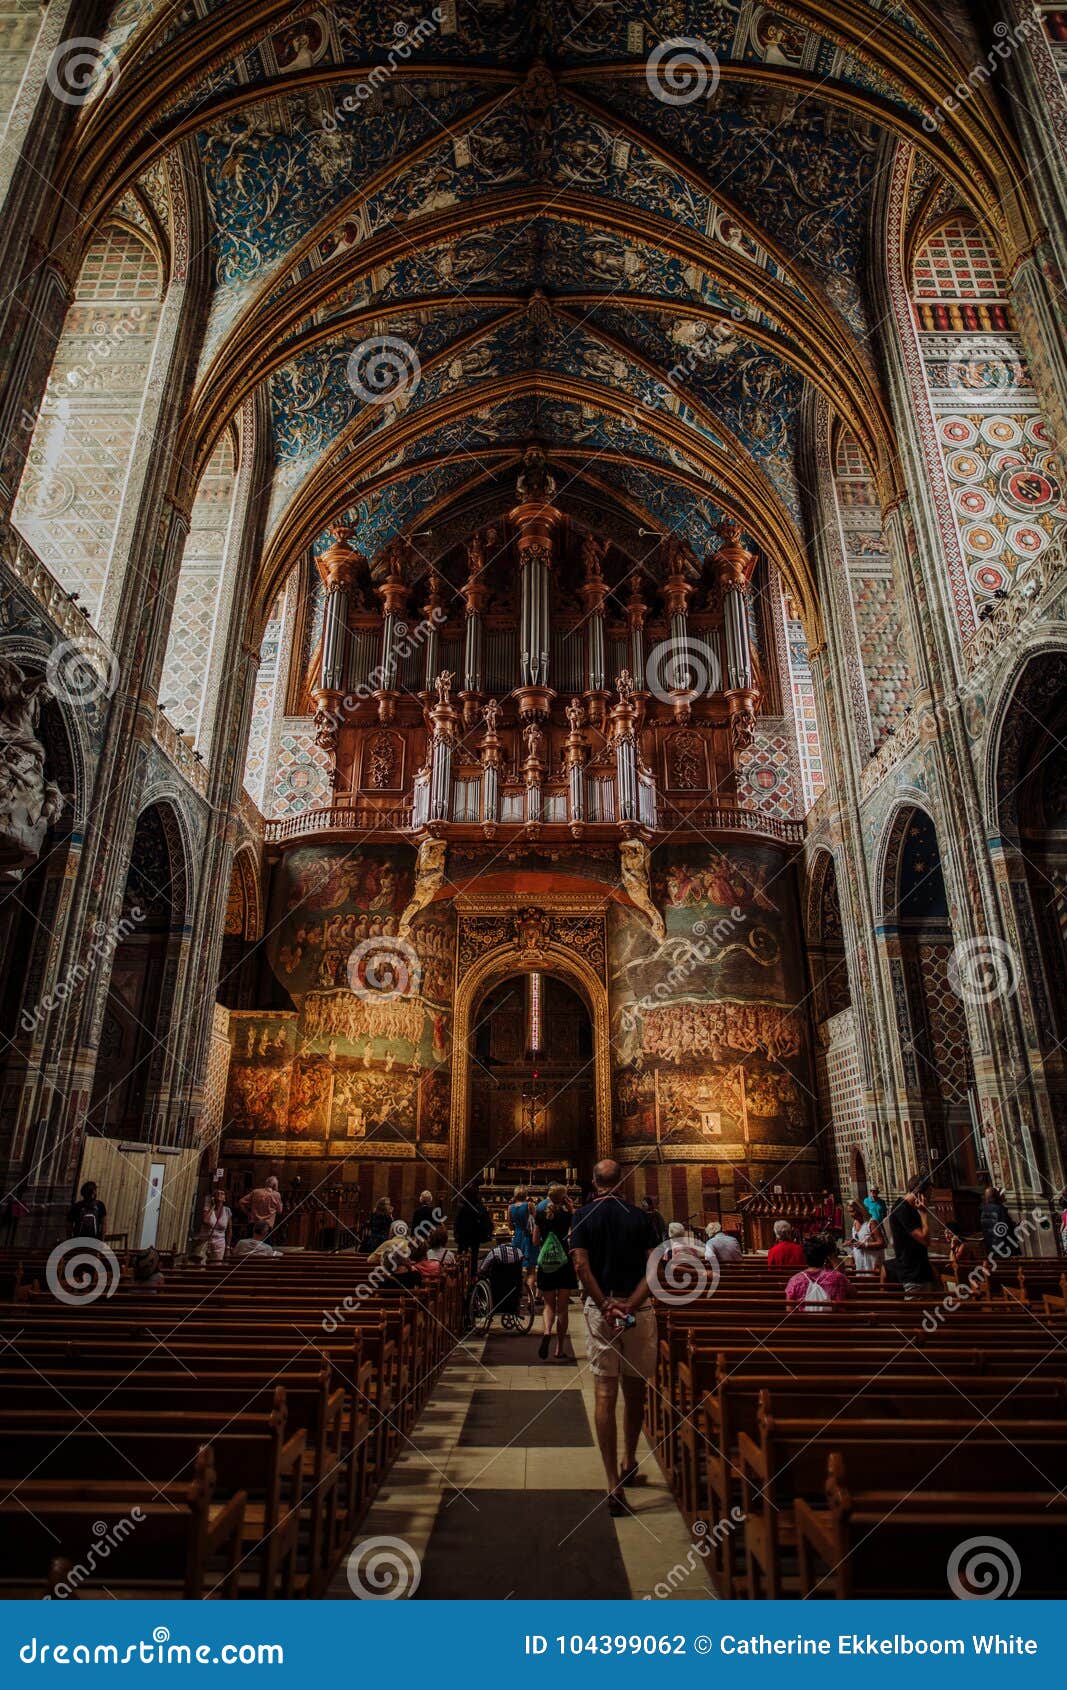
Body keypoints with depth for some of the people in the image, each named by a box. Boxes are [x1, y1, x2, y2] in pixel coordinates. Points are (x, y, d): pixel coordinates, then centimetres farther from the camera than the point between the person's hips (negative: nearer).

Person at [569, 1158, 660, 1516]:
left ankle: (614, 1484, 0)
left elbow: (581, 1265, -12)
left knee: (605, 1394, 2)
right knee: (635, 1391, 18)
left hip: (599, 1308, -1)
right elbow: (654, 1267, -8)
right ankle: (629, 1465, 34)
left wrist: (606, 1306, -13)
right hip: (639, 1309, 1)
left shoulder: (583, 1217, -1)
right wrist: (630, 1305, -14)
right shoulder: (641, 1217, 1)